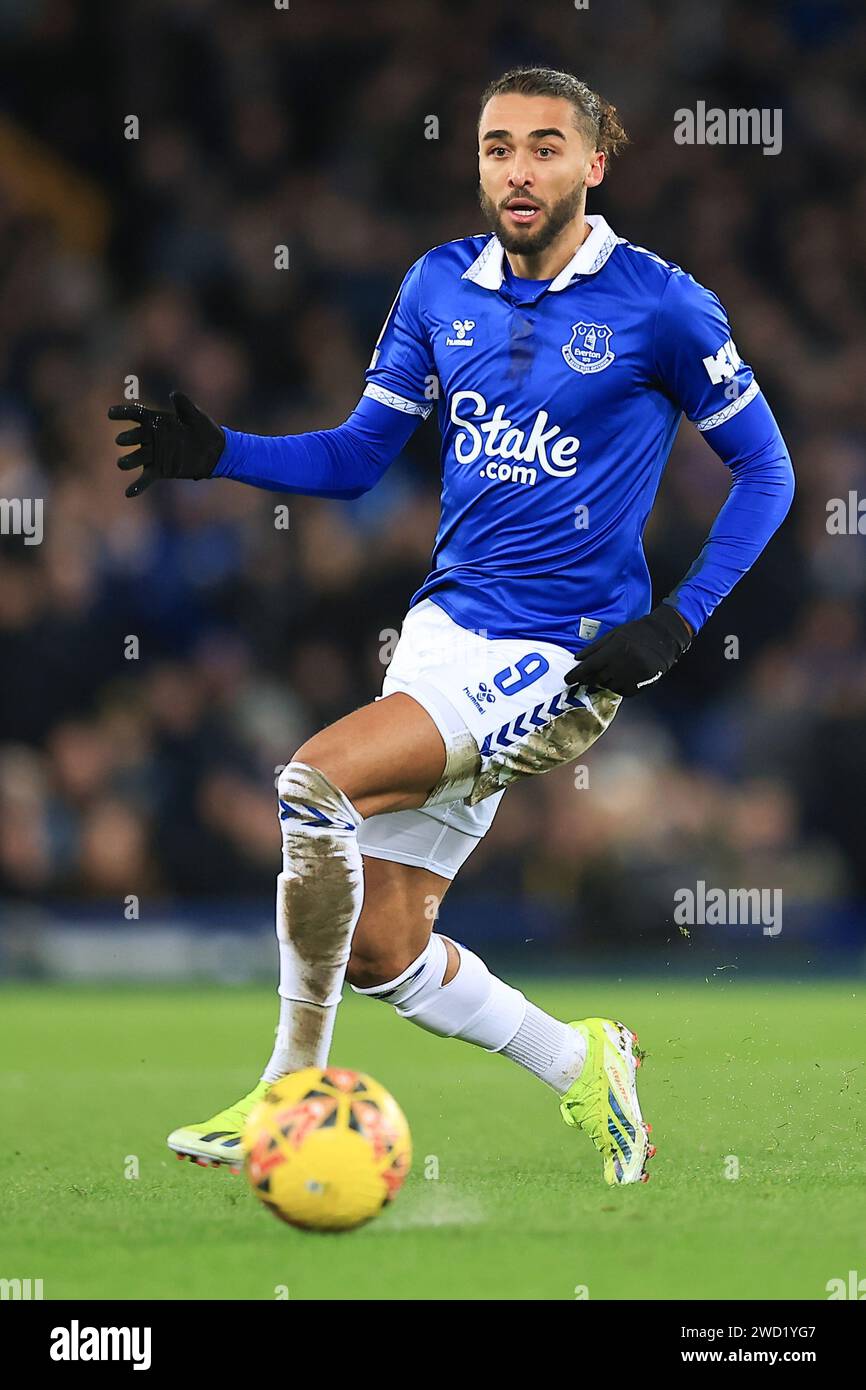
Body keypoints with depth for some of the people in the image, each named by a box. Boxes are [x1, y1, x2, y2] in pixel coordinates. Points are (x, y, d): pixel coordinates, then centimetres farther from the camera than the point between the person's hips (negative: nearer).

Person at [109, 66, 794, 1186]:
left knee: (317, 780, -26)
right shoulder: (442, 286, 7)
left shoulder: (658, 304, -7)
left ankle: (293, 1088, -14)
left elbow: (765, 469, 1)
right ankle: (581, 1066, 26)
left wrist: (681, 619, -9)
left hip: (562, 656, -6)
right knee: (378, 947, 3)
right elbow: (357, 456, 13)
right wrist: (214, 454, -3)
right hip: (443, 624, 6)